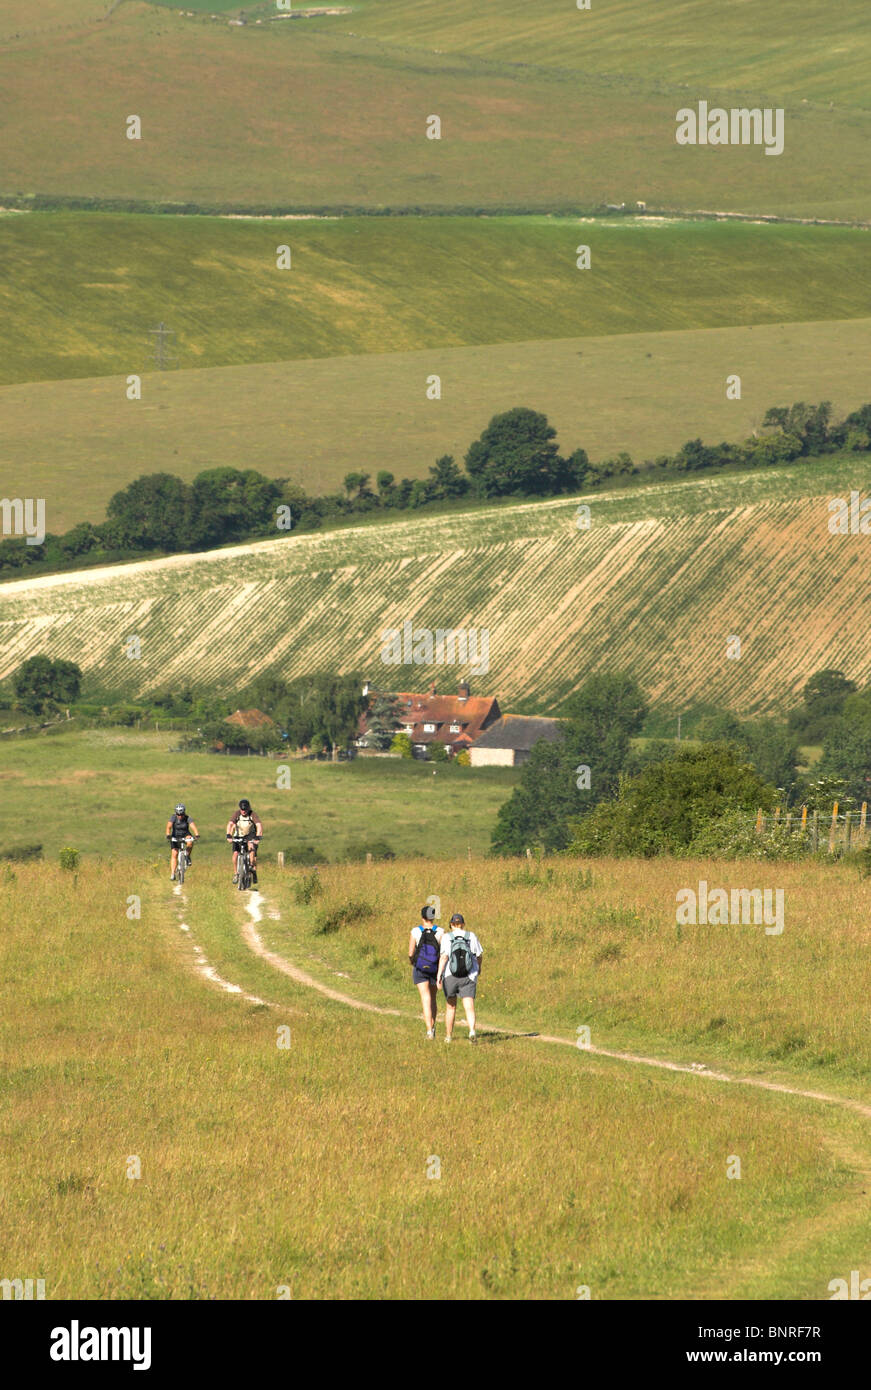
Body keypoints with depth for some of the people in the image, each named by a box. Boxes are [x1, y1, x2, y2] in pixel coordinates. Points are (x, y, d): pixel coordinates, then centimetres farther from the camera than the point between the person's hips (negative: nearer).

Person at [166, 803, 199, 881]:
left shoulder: (187, 818, -17)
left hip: (185, 836, 0)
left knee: (190, 842, -34)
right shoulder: (173, 817, -17)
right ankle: (173, 874, -7)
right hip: (175, 837, 0)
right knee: (174, 854, -12)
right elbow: (169, 826, -30)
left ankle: (187, 856, -6)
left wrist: (197, 835, -48)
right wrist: (168, 835, -48)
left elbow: (193, 826, -30)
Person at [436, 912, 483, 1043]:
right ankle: (472, 1031, -32)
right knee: (469, 1007, -7)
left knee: (450, 1007, 15)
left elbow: (444, 956, -13)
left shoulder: (447, 937, -3)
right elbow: (478, 955, 7)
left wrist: (439, 974, -14)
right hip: (469, 977, 0)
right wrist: (479, 968, 26)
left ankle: (448, 1036, 24)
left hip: (450, 976, 0)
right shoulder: (471, 936, 1)